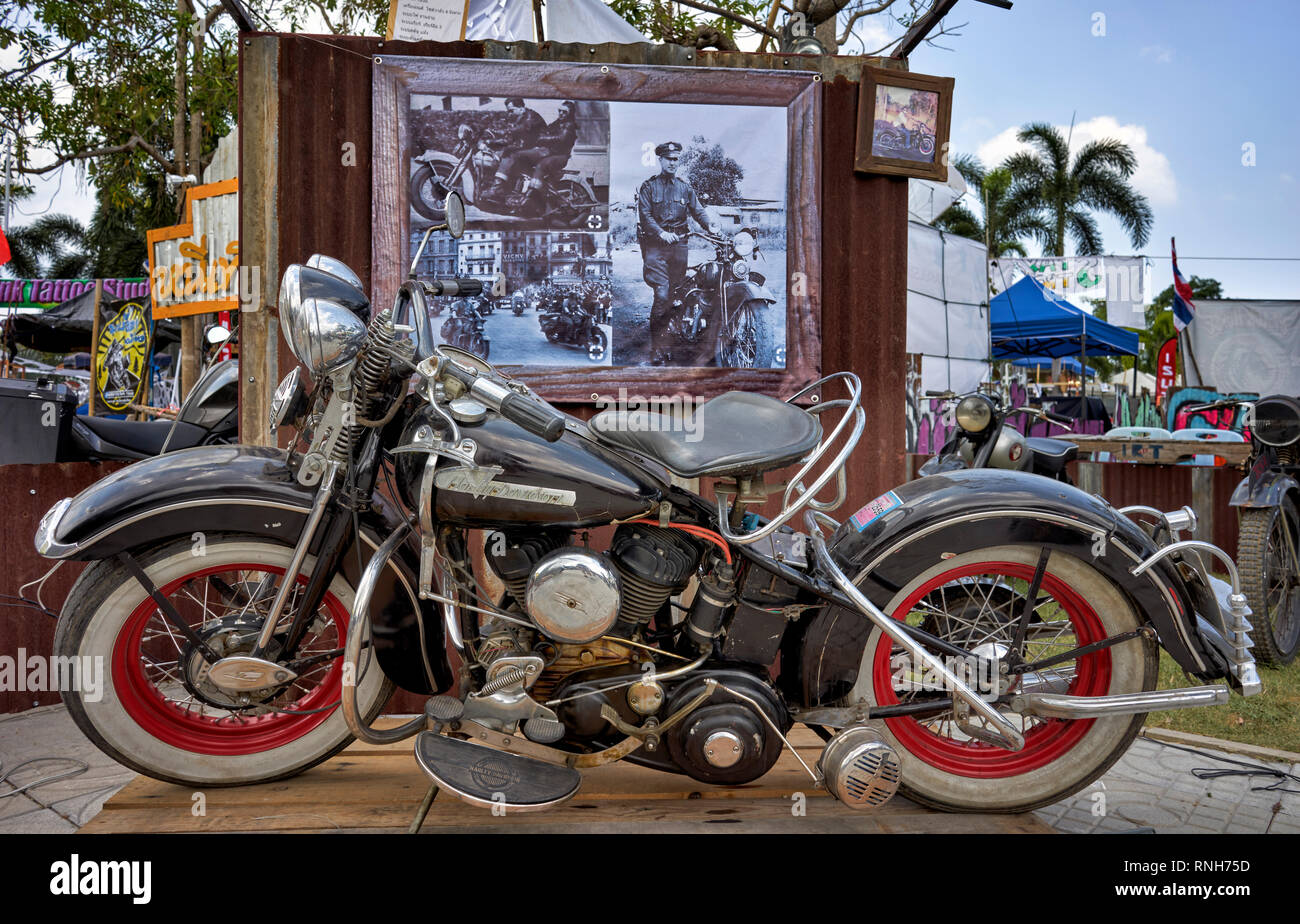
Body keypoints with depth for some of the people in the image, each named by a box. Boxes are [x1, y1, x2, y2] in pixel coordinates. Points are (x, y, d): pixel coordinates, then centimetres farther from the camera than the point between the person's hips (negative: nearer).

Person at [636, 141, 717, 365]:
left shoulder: (685, 187, 17)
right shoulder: (648, 186, 6)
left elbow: (697, 210, 9)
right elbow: (645, 215, -5)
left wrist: (709, 225, -12)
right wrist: (661, 233, -21)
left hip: (680, 244, 4)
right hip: (656, 245, -4)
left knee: (676, 296, 4)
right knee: (662, 295, -15)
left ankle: (669, 344, 16)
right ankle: (656, 348, -11)